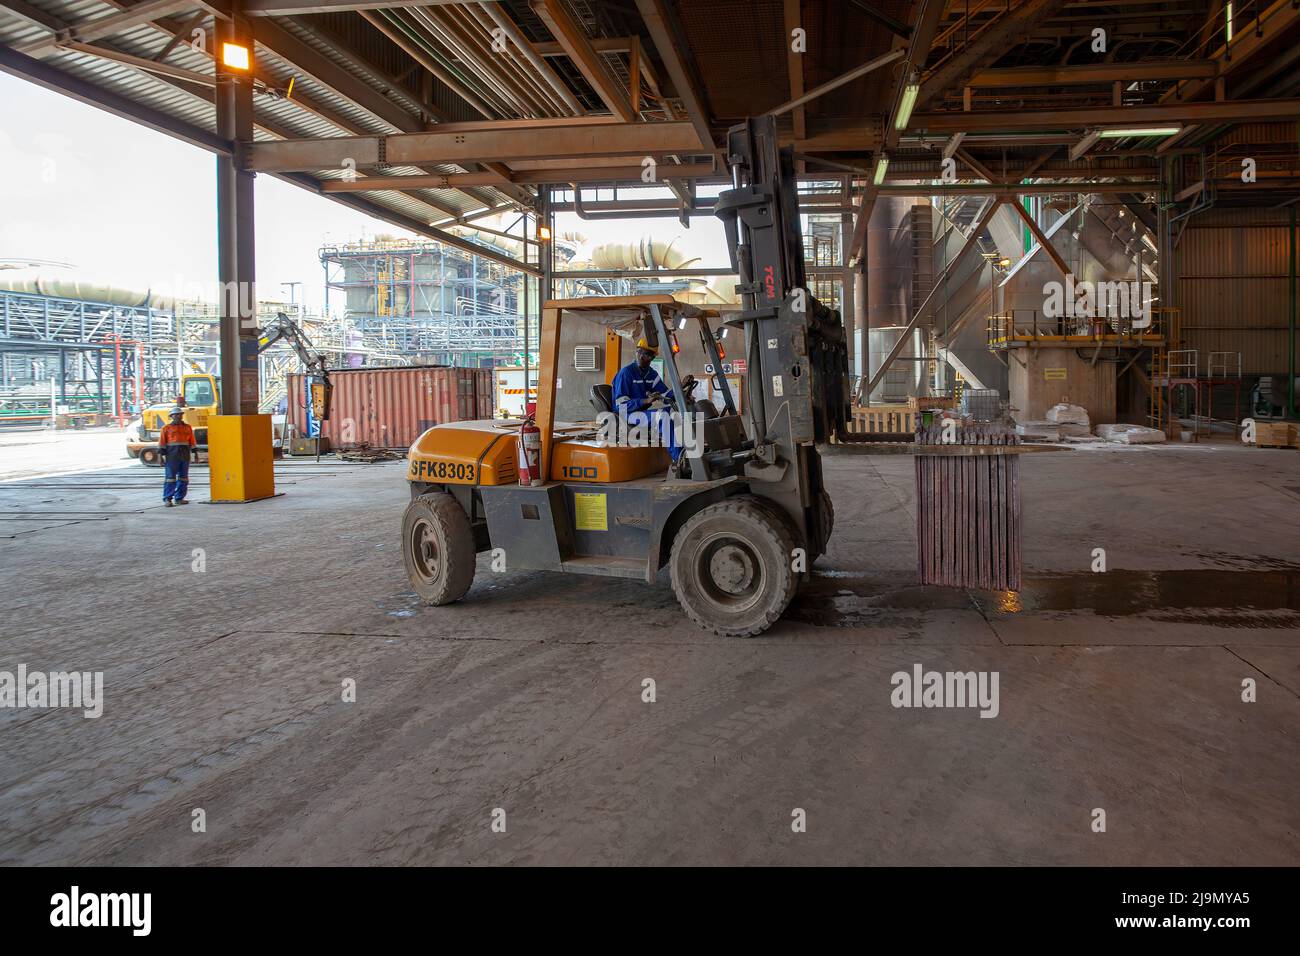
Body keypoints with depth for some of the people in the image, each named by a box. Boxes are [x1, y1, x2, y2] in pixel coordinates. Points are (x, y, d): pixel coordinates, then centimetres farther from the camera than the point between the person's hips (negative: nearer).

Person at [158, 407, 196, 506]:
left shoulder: (188, 428, 12)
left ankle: (179, 498, 14)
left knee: (183, 478, 6)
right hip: (171, 456, -4)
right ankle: (167, 499, -3)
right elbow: (162, 443, 0)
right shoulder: (166, 428, 2)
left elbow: (192, 443, 14)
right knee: (170, 478, -6)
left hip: (185, 456, 4)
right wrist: (161, 456, -6)